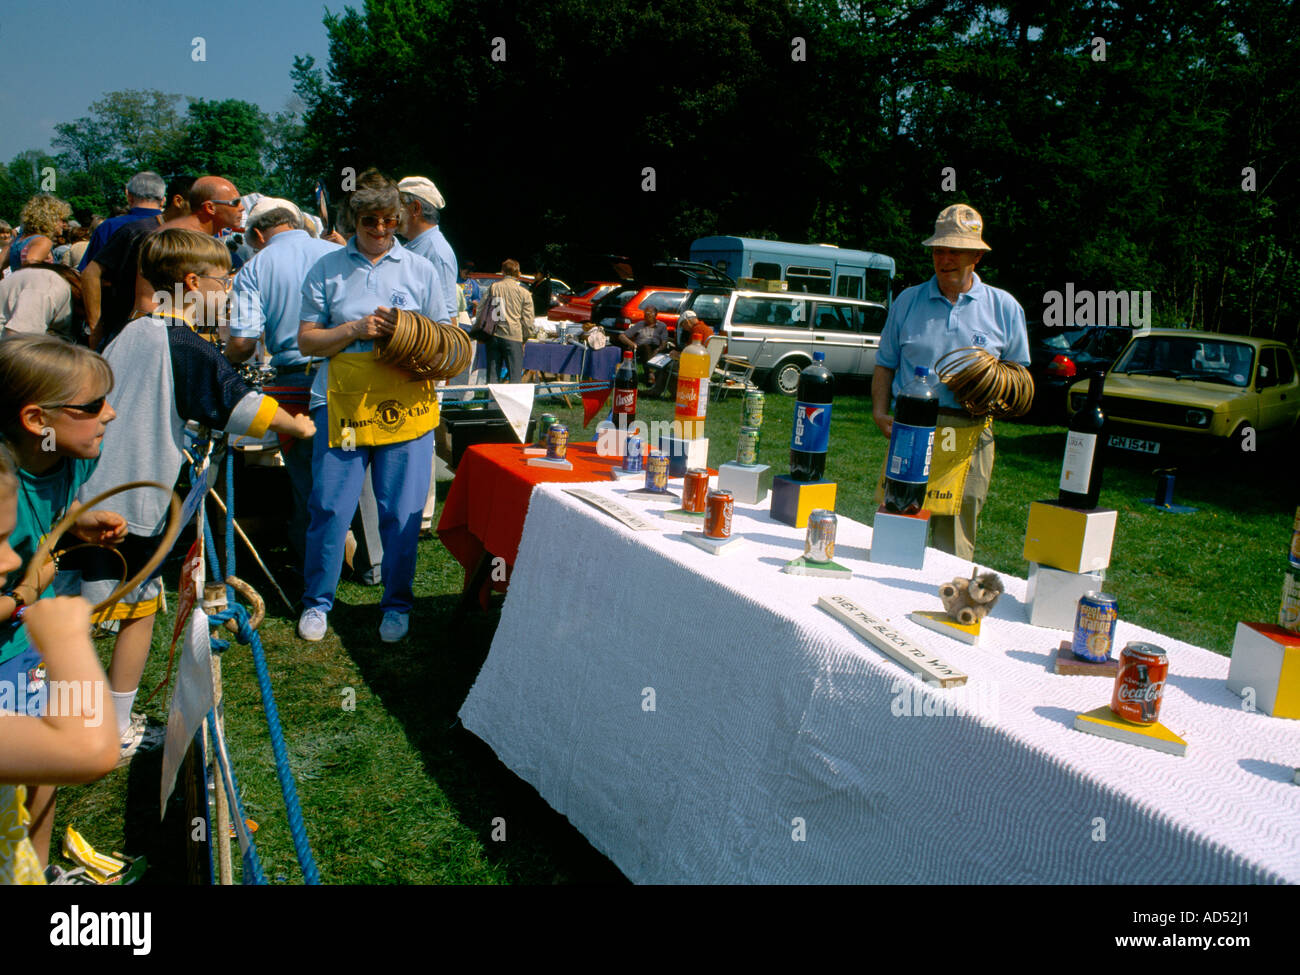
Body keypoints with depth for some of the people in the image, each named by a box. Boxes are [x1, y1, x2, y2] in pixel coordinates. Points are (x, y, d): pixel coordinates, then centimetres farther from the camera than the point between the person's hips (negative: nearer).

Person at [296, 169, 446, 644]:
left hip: (405, 405, 1)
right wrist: (355, 329, -11)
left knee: (402, 512, 3)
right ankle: (317, 601, 20)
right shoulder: (326, 270, 8)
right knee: (329, 506, 1)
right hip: (343, 404, 0)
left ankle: (397, 604, 20)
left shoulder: (419, 269, 10)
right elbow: (307, 340, 5)